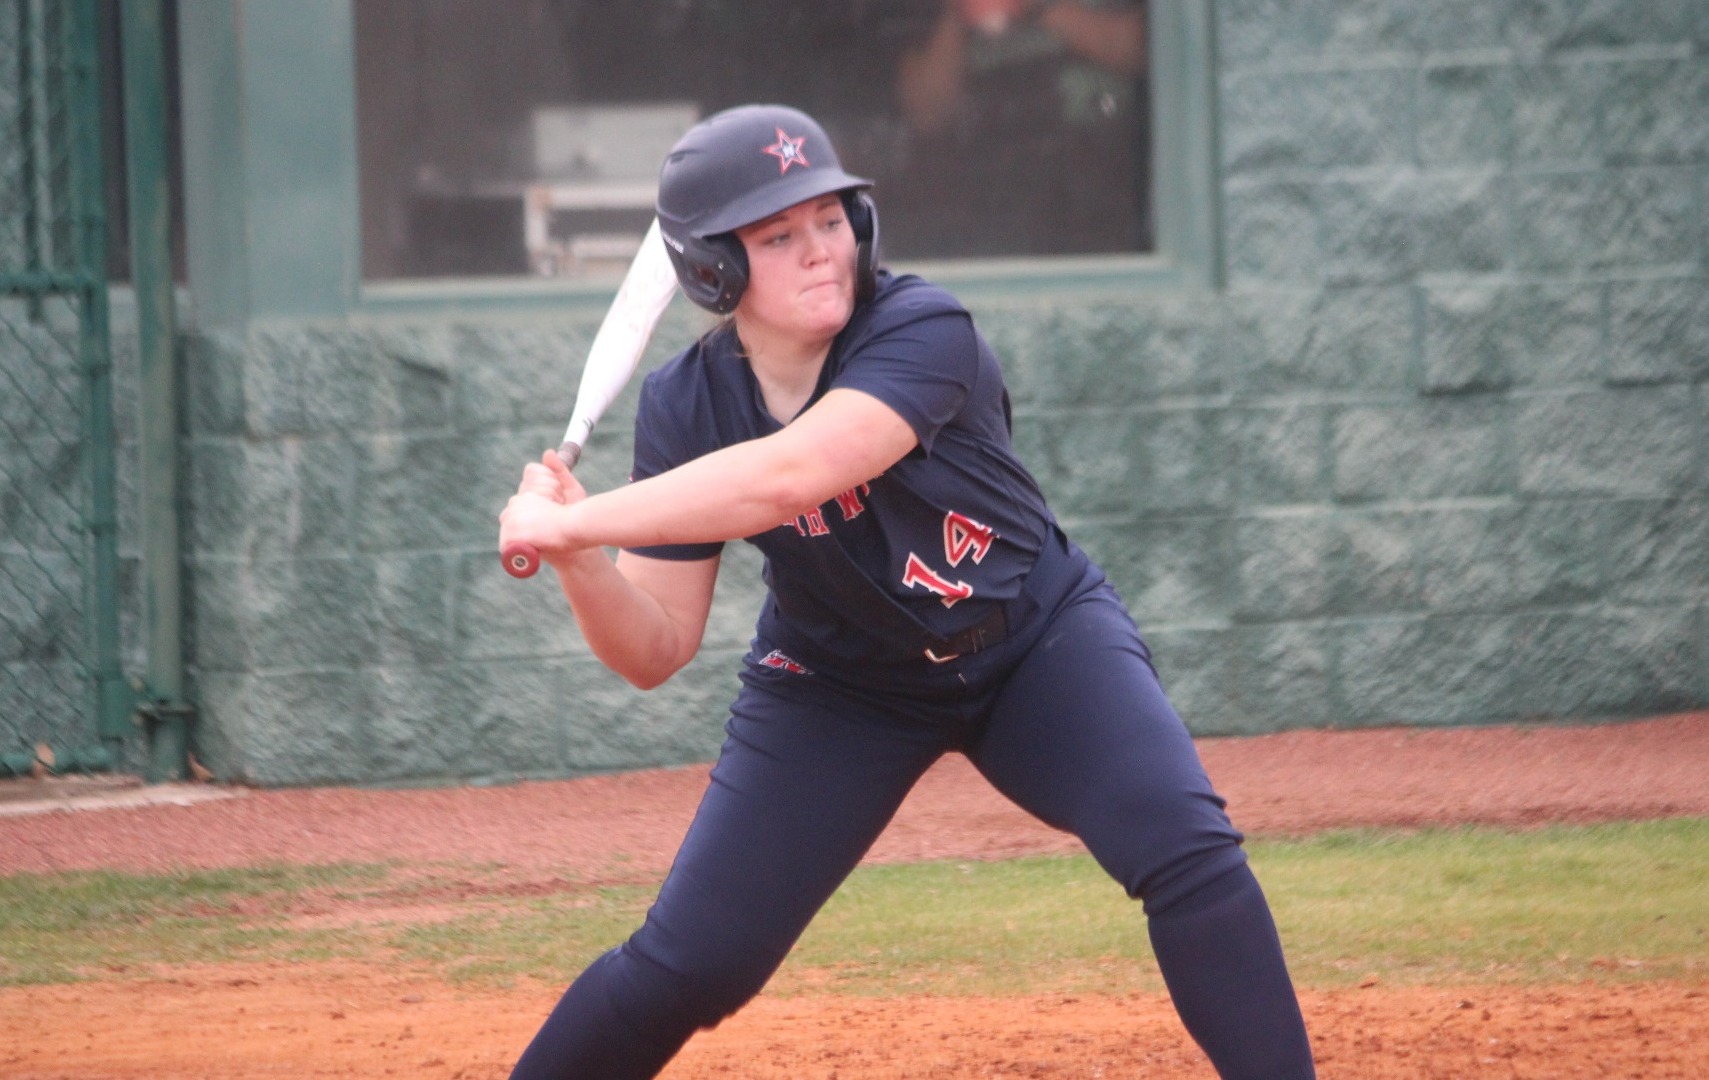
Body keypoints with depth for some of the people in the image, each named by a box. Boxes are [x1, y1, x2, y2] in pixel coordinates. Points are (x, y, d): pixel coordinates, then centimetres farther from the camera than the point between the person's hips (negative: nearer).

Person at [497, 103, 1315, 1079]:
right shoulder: (688, 407, -15)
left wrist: (574, 525, -46)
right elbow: (655, 652, -14)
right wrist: (577, 558, -33)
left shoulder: (923, 333, -29)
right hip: (836, 686, 2)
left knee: (1187, 852, -24)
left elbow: (789, 476, -46)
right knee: (688, 965, -5)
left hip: (1039, 643, -2)